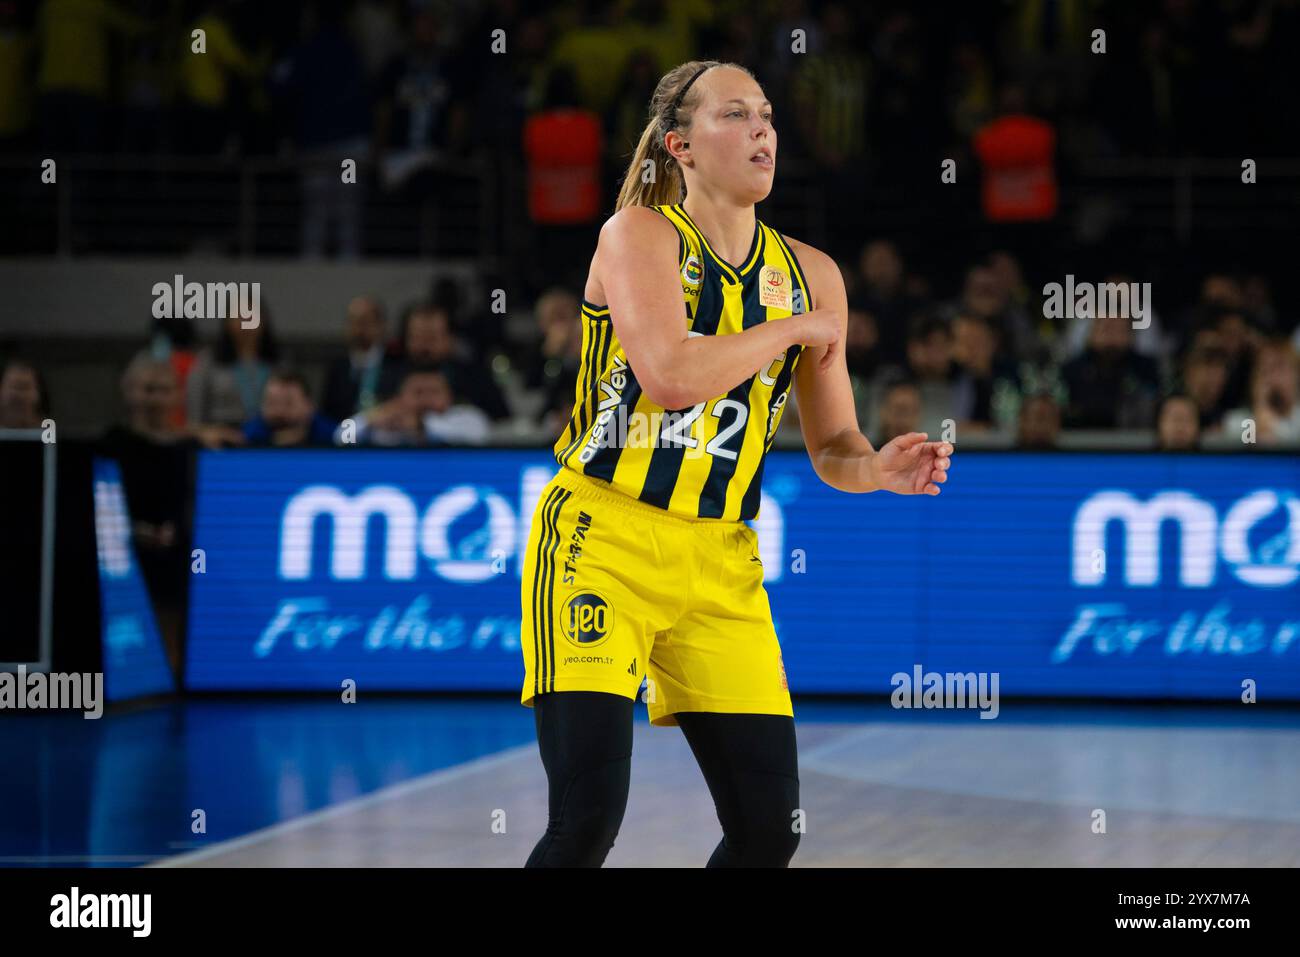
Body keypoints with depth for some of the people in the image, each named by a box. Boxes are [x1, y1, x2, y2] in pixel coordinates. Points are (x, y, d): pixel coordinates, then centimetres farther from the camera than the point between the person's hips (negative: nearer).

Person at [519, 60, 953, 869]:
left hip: (721, 566, 6)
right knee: (588, 817, -17)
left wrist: (879, 468, -12)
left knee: (770, 828, 1)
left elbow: (833, 446, 11)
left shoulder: (811, 276, 8)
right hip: (603, 541, -5)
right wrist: (796, 329, -11)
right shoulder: (639, 235, -8)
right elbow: (671, 376, -25)